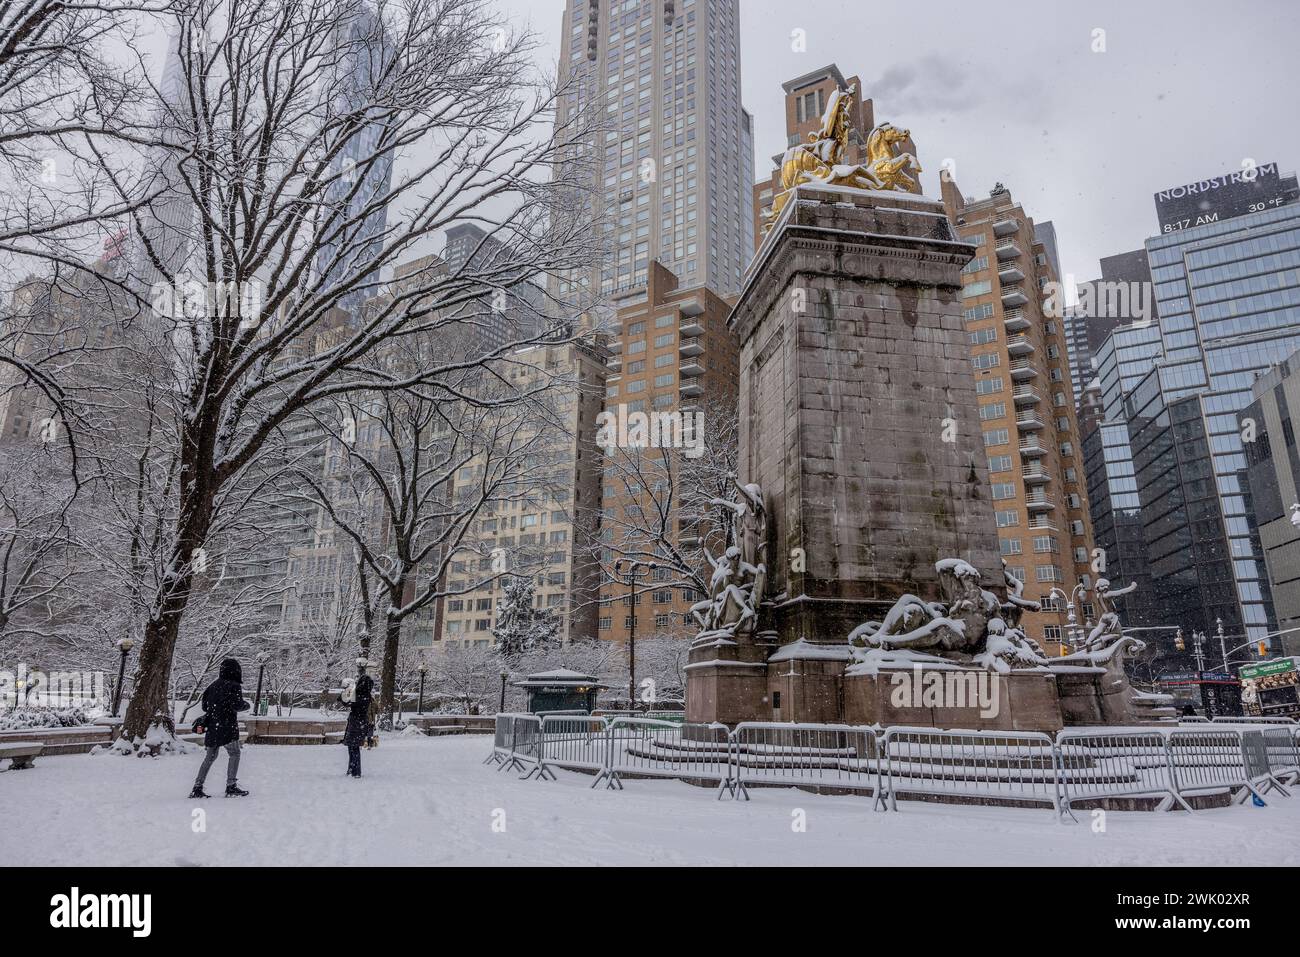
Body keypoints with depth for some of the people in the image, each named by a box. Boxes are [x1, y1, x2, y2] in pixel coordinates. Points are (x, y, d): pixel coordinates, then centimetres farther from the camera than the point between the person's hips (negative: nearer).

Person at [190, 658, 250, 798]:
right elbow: (237, 706, -15)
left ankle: (197, 787, 16)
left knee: (210, 756, 17)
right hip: (227, 726, -7)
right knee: (234, 754, 2)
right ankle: (231, 786, -4)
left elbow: (205, 706, 14)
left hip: (212, 726, 7)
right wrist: (246, 705, 5)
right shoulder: (234, 686, -10)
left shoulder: (213, 685, 10)